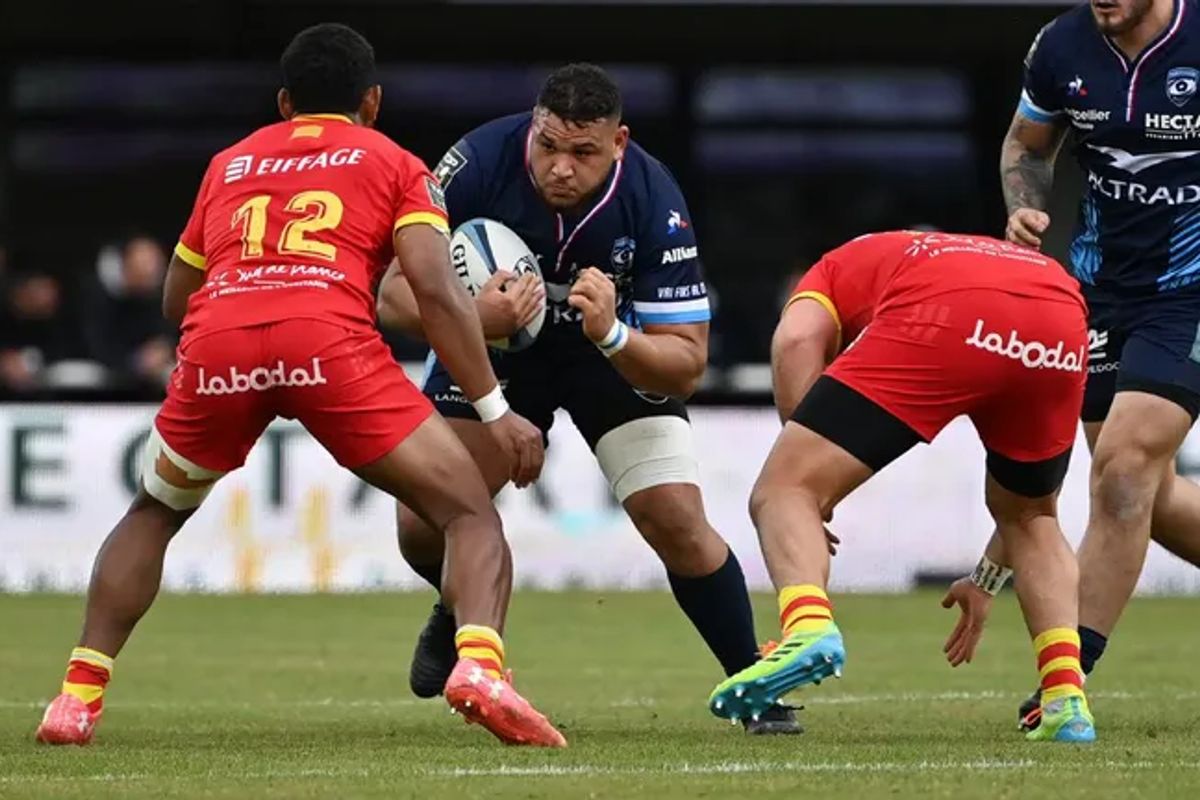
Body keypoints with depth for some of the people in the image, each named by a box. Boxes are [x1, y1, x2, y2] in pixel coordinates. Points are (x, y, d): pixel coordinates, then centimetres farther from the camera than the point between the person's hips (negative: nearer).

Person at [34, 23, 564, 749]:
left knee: (153, 513, 30)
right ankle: (479, 667, -22)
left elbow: (175, 300, 39)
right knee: (470, 512, 6)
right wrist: (495, 409, 7)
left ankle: (78, 698, 18)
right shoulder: (393, 164, 23)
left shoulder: (229, 164, 33)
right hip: (329, 341, -3)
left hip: (216, 342, 3)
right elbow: (435, 288, 7)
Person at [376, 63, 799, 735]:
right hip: (491, 335, 1)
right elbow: (397, 292, -24)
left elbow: (686, 365, -26)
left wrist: (612, 335, -46)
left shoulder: (653, 204, -30)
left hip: (625, 353, -1)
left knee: (679, 524, -17)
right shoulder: (480, 162, -30)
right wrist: (471, 317, -44)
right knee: (424, 523, -9)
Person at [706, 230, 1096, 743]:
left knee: (783, 493, 1)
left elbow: (797, 340, 7)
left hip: (944, 317, -5)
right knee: (1032, 519, 31)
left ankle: (809, 625, -28)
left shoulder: (837, 267, 36)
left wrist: (801, 445, 12)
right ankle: (1068, 701, 15)